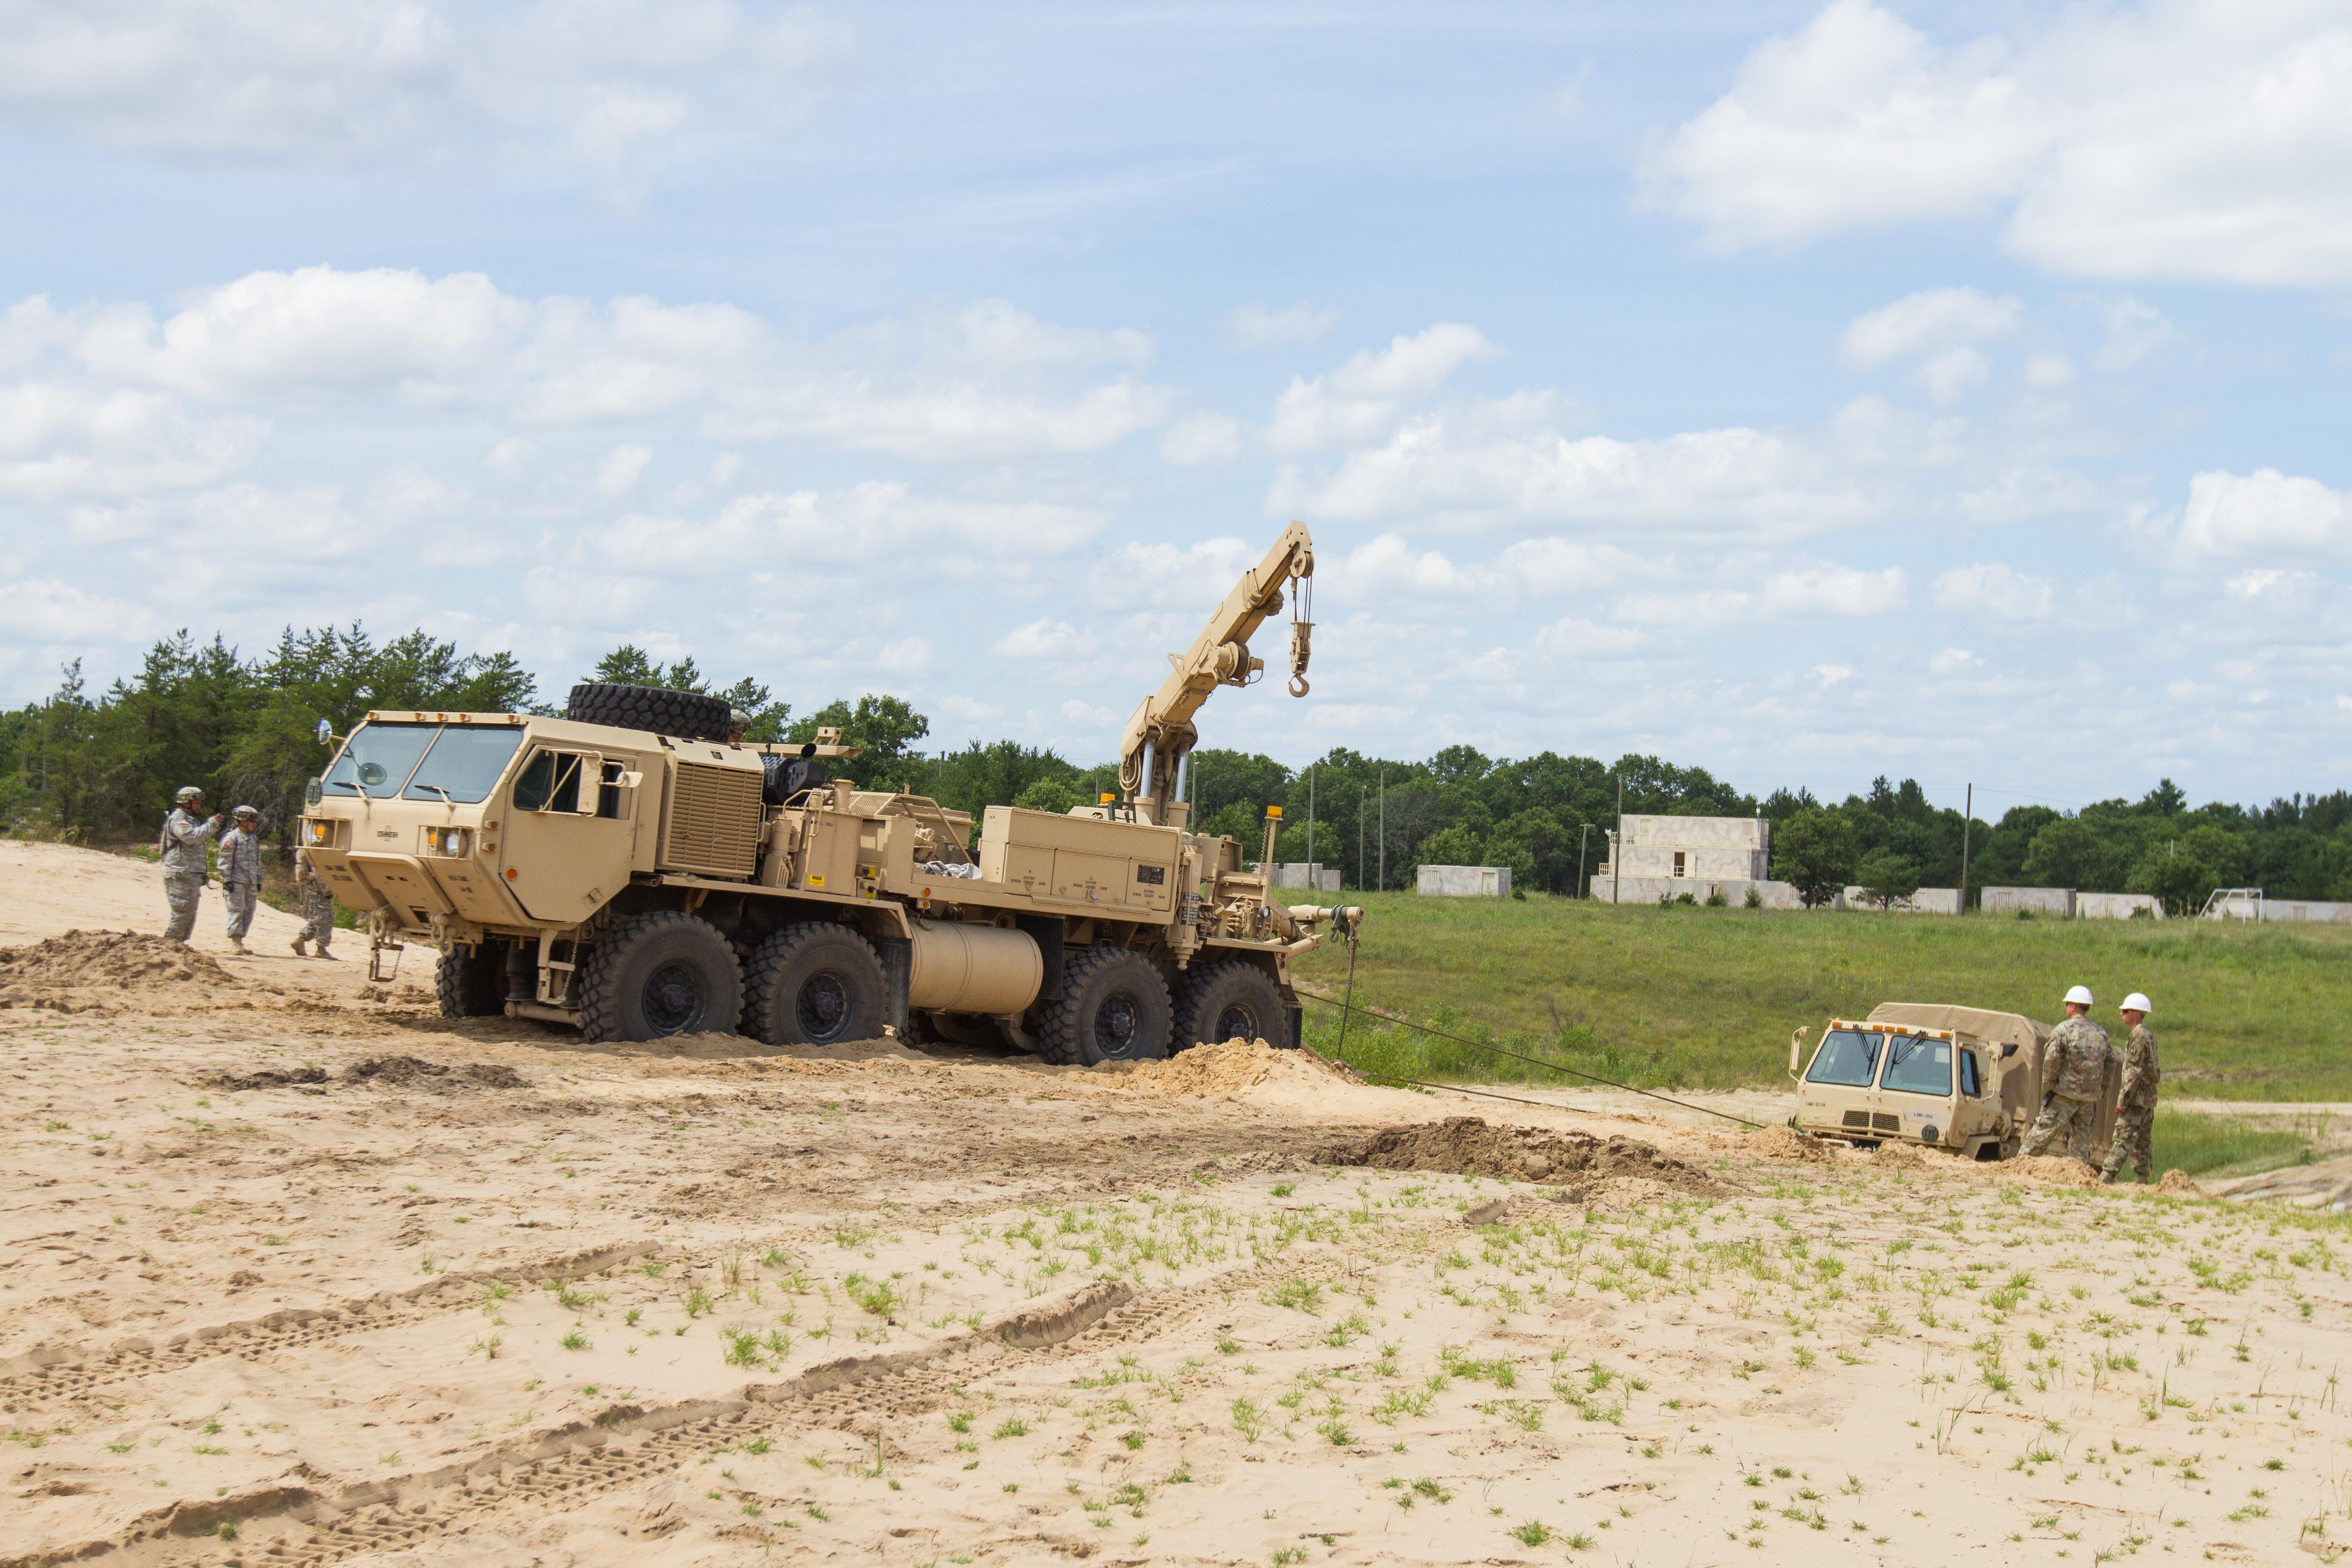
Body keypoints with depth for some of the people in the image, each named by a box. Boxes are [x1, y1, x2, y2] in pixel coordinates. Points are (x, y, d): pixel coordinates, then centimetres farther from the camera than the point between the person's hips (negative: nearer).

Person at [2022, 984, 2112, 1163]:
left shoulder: (2064, 1029, -7)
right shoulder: (2101, 1034, 12)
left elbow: (2051, 1061, -13)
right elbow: (2108, 1066, 14)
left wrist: (2048, 1087, -4)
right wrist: (2101, 1093, 18)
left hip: (2065, 1093, -5)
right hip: (2090, 1097, 5)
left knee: (2041, 1134, -2)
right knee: (2082, 1141, 10)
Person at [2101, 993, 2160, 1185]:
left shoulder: (2139, 1038, -14)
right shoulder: (2150, 1037, 17)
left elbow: (2134, 1073, -20)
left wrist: (2123, 1100, -20)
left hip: (2137, 1099, -10)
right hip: (2149, 1099, 10)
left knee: (2122, 1140, -13)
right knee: (2142, 1143, 10)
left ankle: (2106, 1177, -17)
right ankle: (2143, 1180, 10)